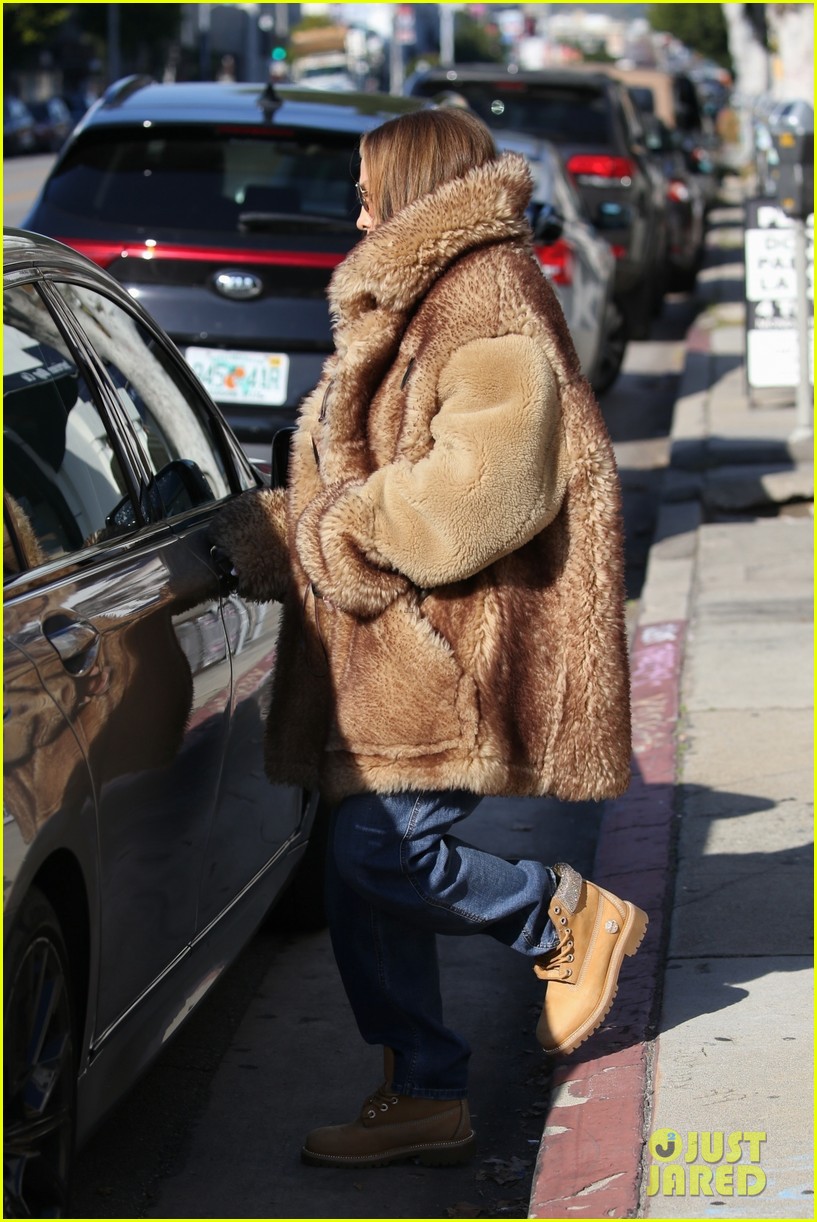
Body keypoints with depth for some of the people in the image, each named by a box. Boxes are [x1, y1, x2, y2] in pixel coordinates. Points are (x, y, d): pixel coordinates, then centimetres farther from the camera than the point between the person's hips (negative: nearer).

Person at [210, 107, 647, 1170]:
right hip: (399, 645, 10)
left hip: (456, 649, -10)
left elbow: (489, 484, -23)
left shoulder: (487, 300, -11)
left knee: (378, 854, -16)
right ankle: (425, 1100, 14)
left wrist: (333, 534, -16)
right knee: (367, 872, 6)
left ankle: (573, 919, 7)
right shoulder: (421, 304, 22)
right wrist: (276, 533, 11)